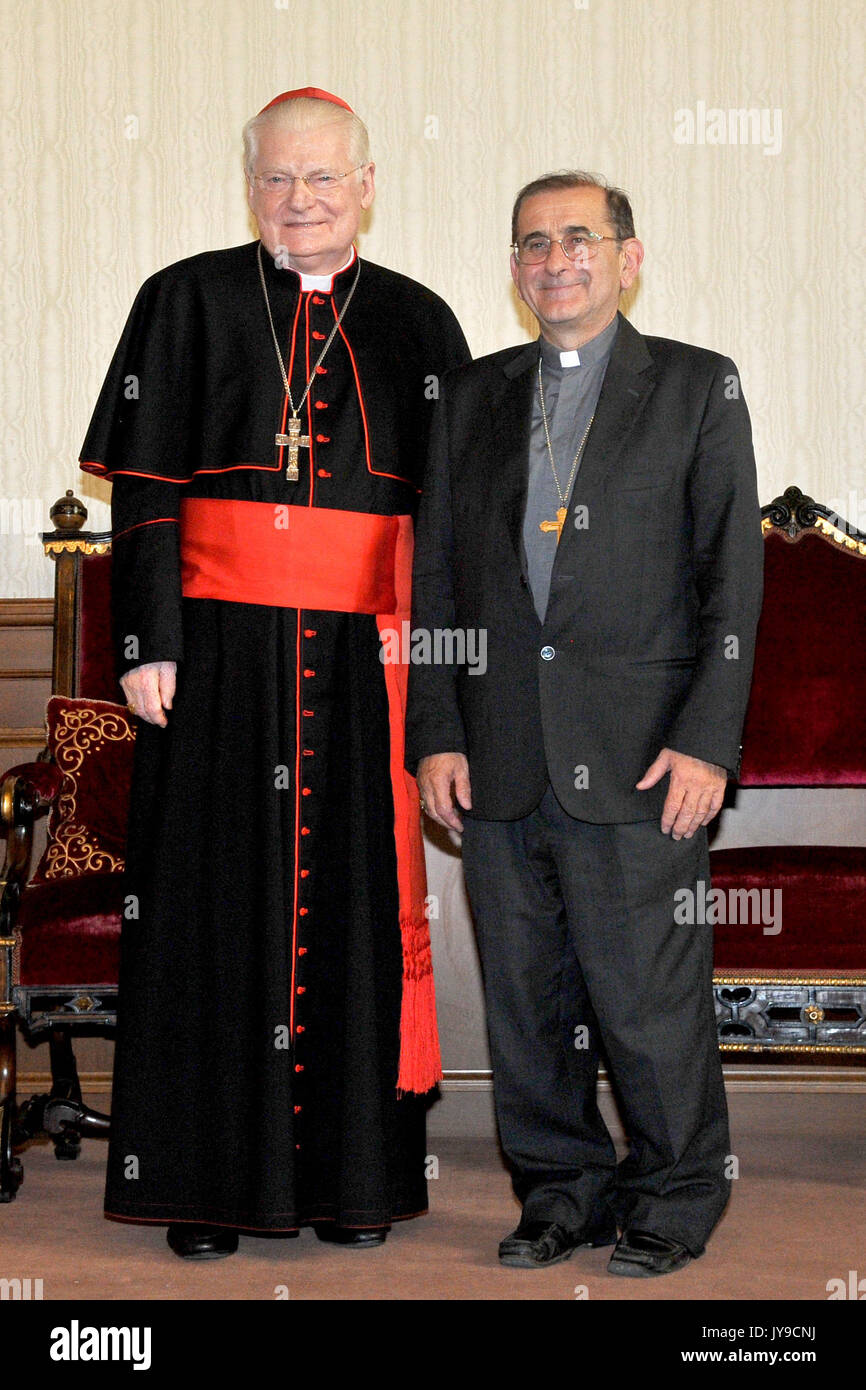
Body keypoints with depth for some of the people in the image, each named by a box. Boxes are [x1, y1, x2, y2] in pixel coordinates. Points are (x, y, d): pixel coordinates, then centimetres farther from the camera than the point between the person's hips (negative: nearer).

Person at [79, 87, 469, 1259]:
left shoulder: (418, 322, 10)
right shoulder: (188, 302, 6)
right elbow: (145, 490, 2)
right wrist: (149, 644, -7)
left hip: (365, 658, 1)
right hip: (220, 646, -1)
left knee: (357, 899, 3)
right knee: (217, 897, 1)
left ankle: (356, 1176, 13)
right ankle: (209, 1176, 10)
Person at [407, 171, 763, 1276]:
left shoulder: (699, 389, 5)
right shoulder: (470, 398, 14)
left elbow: (731, 575, -1)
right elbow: (433, 578, 13)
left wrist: (706, 740, -9)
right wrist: (433, 735, 4)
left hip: (638, 762, -3)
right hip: (498, 763, 4)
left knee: (648, 1000, 0)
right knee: (525, 1000, 9)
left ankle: (672, 1199, 18)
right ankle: (560, 1188, 24)